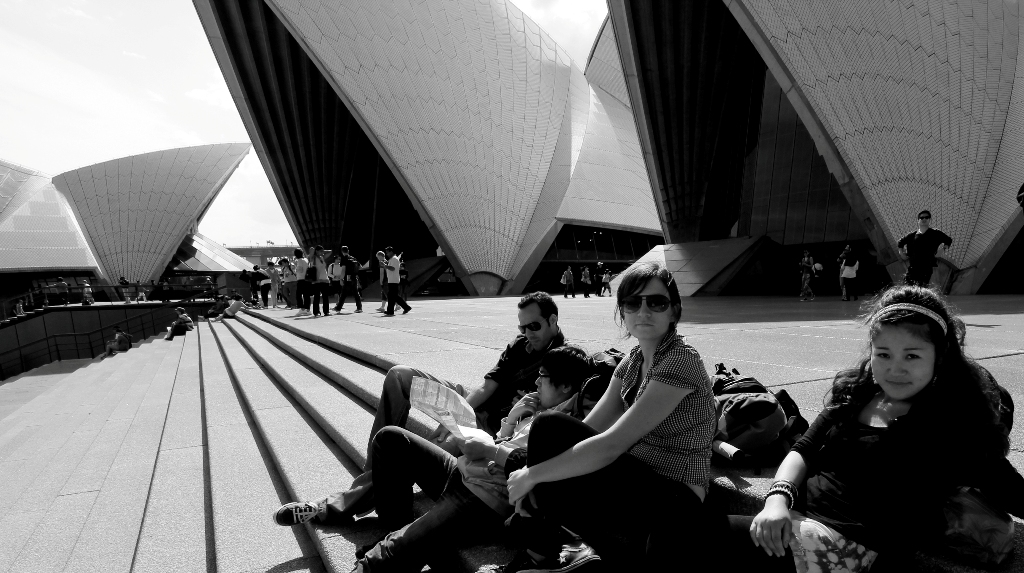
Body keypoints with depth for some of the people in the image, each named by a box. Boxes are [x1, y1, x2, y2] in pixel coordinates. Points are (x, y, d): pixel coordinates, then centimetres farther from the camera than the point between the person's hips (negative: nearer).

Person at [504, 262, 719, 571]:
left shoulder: (681, 361, -20)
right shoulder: (633, 361, 7)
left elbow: (610, 445, -25)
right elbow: (589, 428, 2)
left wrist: (533, 474, -17)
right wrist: (531, 475, -10)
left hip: (674, 504, -7)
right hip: (638, 482, 7)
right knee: (550, 426, -9)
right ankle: (540, 545, 3)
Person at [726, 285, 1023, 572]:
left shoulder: (952, 423, -2)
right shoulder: (854, 395, 11)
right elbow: (804, 451, 7)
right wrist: (779, 497, -8)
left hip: (851, 542, -5)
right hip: (793, 516, 6)